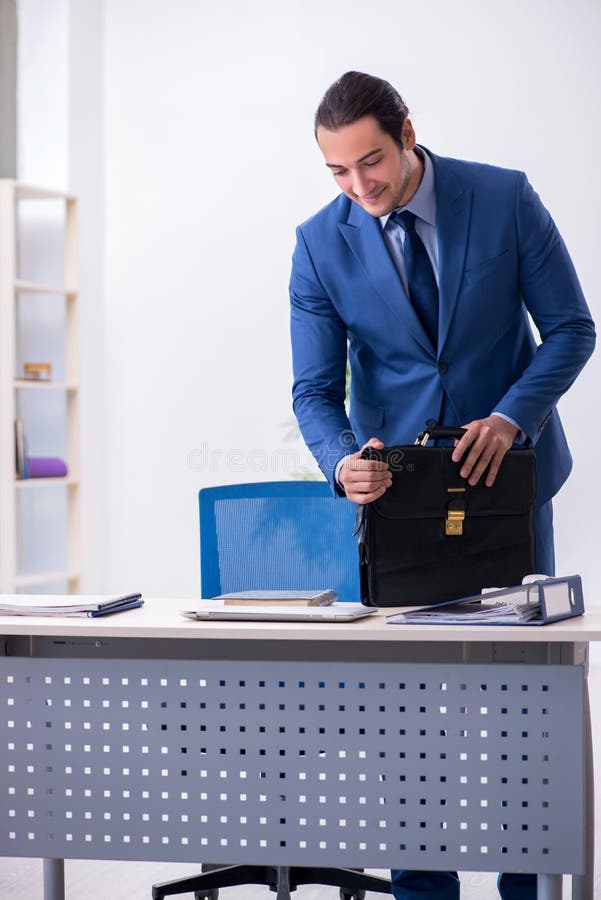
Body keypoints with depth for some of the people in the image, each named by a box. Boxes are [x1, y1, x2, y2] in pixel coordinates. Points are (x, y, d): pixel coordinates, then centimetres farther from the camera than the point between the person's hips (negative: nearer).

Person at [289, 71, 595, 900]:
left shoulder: (505, 199, -11)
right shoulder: (321, 245, -8)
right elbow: (315, 390, -8)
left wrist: (510, 417, -22)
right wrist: (343, 462, -29)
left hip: (507, 467, 0)